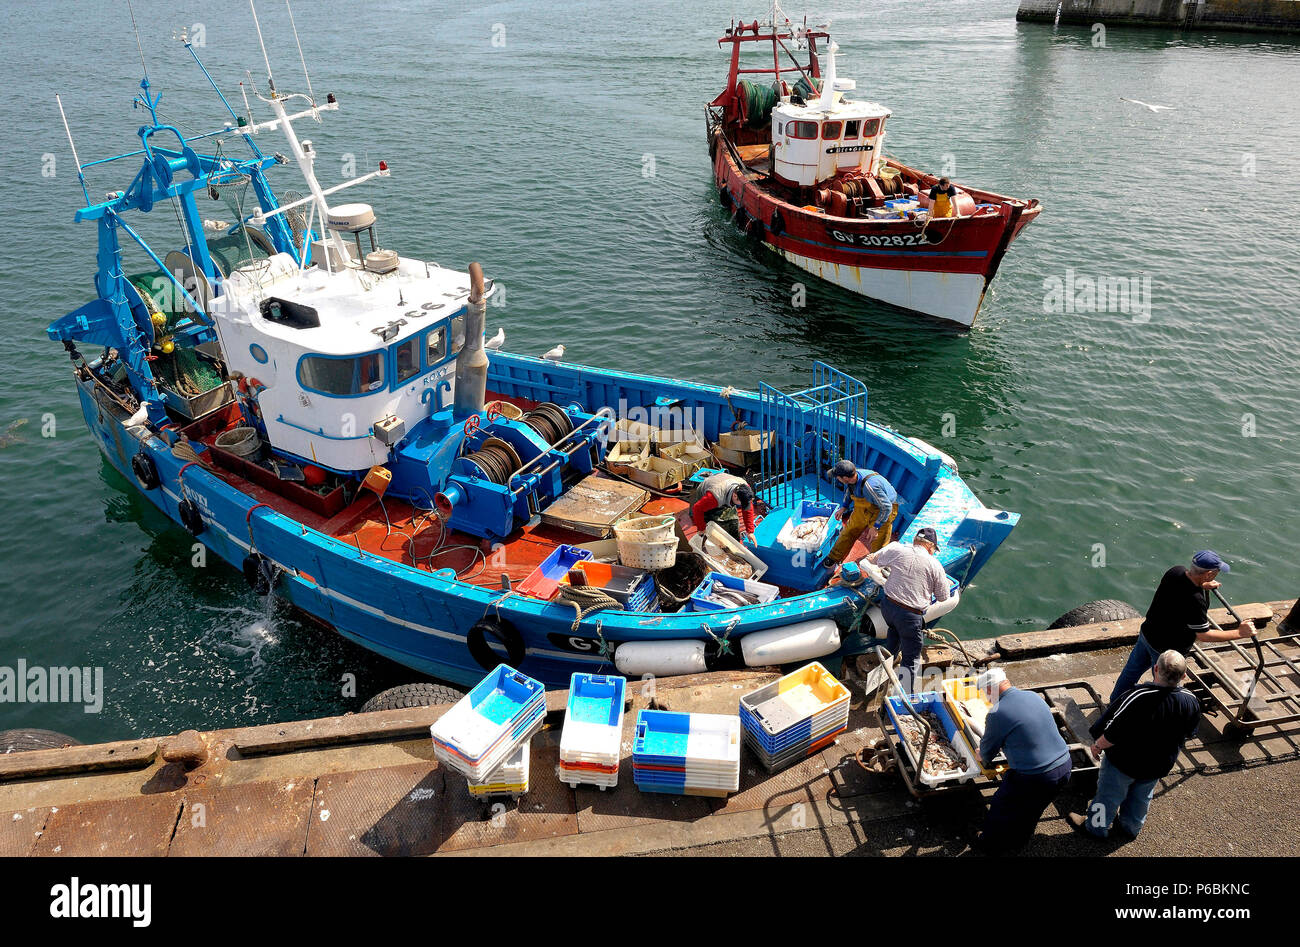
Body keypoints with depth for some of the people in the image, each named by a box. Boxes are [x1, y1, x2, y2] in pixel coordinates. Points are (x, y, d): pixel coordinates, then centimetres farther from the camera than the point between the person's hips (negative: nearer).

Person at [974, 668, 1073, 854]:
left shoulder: (997, 713, -16)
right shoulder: (1034, 697, 5)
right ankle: (1020, 839, 49)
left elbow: (988, 747, 0)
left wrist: (984, 758, 25)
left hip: (1034, 778, -7)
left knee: (1001, 809, 18)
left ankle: (992, 844, 36)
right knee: (1031, 810, 30)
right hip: (1064, 768, 7)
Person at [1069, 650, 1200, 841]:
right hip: (1158, 766, 5)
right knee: (1141, 797, 30)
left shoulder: (1138, 698, -39)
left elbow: (1112, 733, -30)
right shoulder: (1192, 702, -22)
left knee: (1109, 795, 21)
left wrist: (1098, 746, -10)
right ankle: (1131, 826, 53)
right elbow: (1187, 735, -2)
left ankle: (1096, 826, 42)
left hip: (1123, 762, -4)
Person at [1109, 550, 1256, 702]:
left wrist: (1202, 586, 12)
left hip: (1147, 632, 8)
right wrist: (1239, 633, -19)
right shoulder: (1195, 601, -35)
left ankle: (1115, 702, 47)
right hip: (1165, 648, -8)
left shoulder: (1176, 571, -14)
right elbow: (1203, 635, -23)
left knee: (1132, 670, 27)